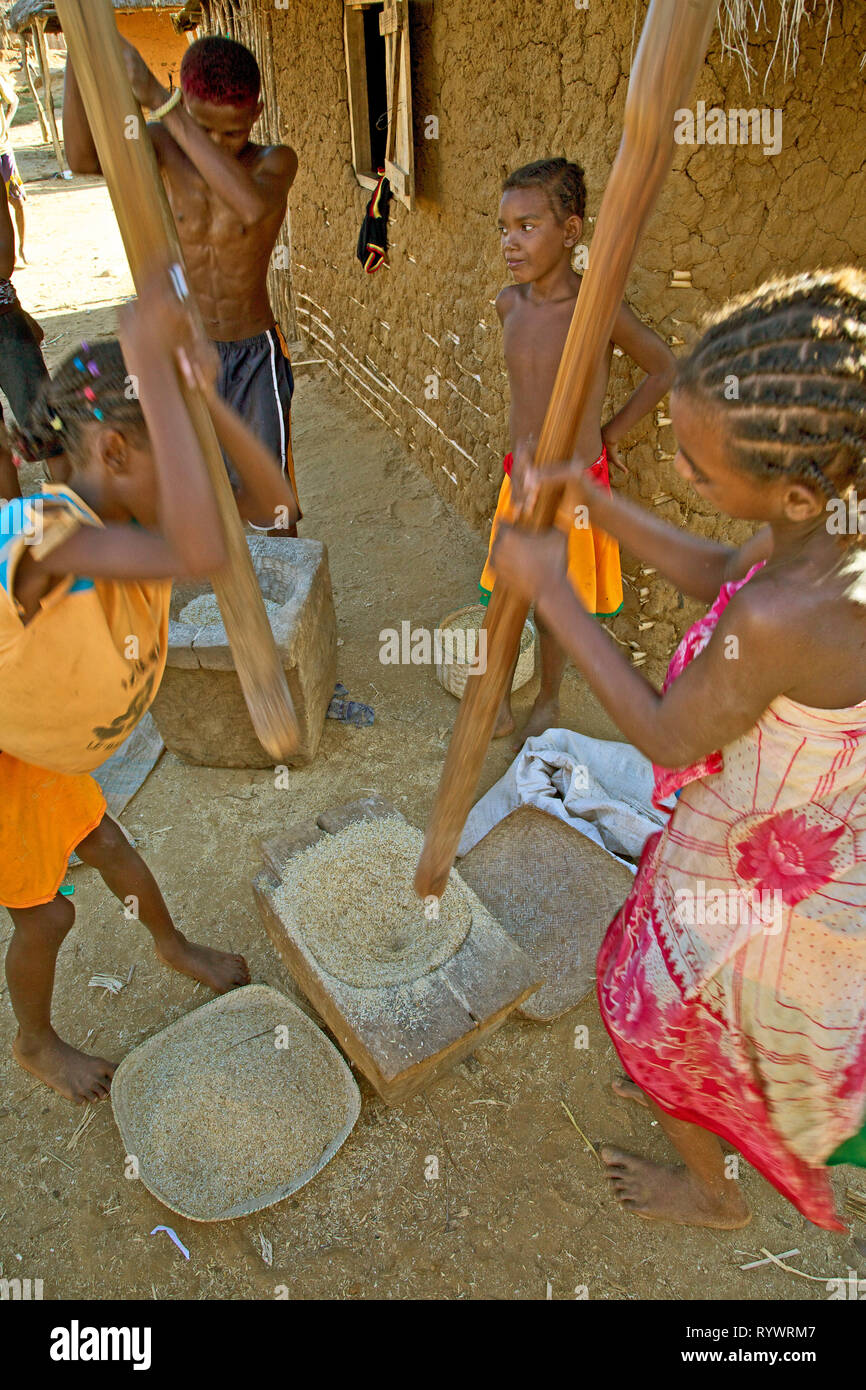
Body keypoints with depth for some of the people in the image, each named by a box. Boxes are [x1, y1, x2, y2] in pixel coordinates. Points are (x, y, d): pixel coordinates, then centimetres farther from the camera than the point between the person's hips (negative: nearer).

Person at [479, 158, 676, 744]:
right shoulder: (509, 303, -1)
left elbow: (664, 368, -3)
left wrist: (609, 432, 1)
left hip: (573, 486, -4)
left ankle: (549, 702, 35)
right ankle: (497, 704, 31)